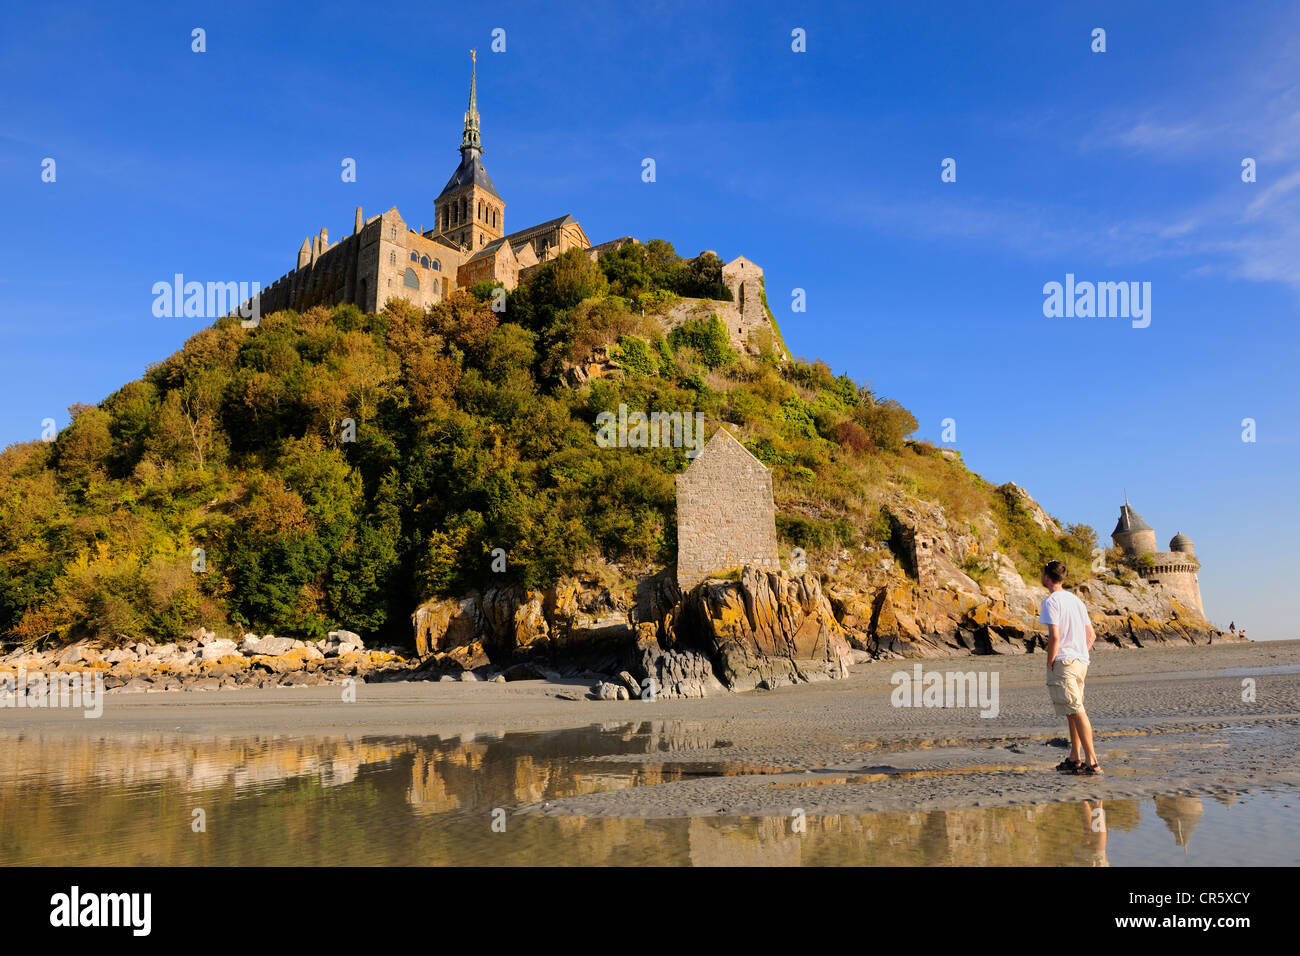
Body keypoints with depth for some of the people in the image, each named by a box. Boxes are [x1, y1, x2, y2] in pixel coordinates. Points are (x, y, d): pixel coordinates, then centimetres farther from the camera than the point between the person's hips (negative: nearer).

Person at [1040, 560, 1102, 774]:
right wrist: (1082, 657, 18)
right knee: (1072, 712, 15)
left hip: (1063, 662, -9)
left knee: (1077, 711, -9)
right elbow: (1091, 635, 18)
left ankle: (1092, 761, -11)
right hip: (1081, 661, 9)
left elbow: (1054, 637, -18)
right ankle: (1074, 759, 21)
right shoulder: (1076, 600, 16)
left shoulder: (1051, 601, -10)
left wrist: (1049, 663, -9)